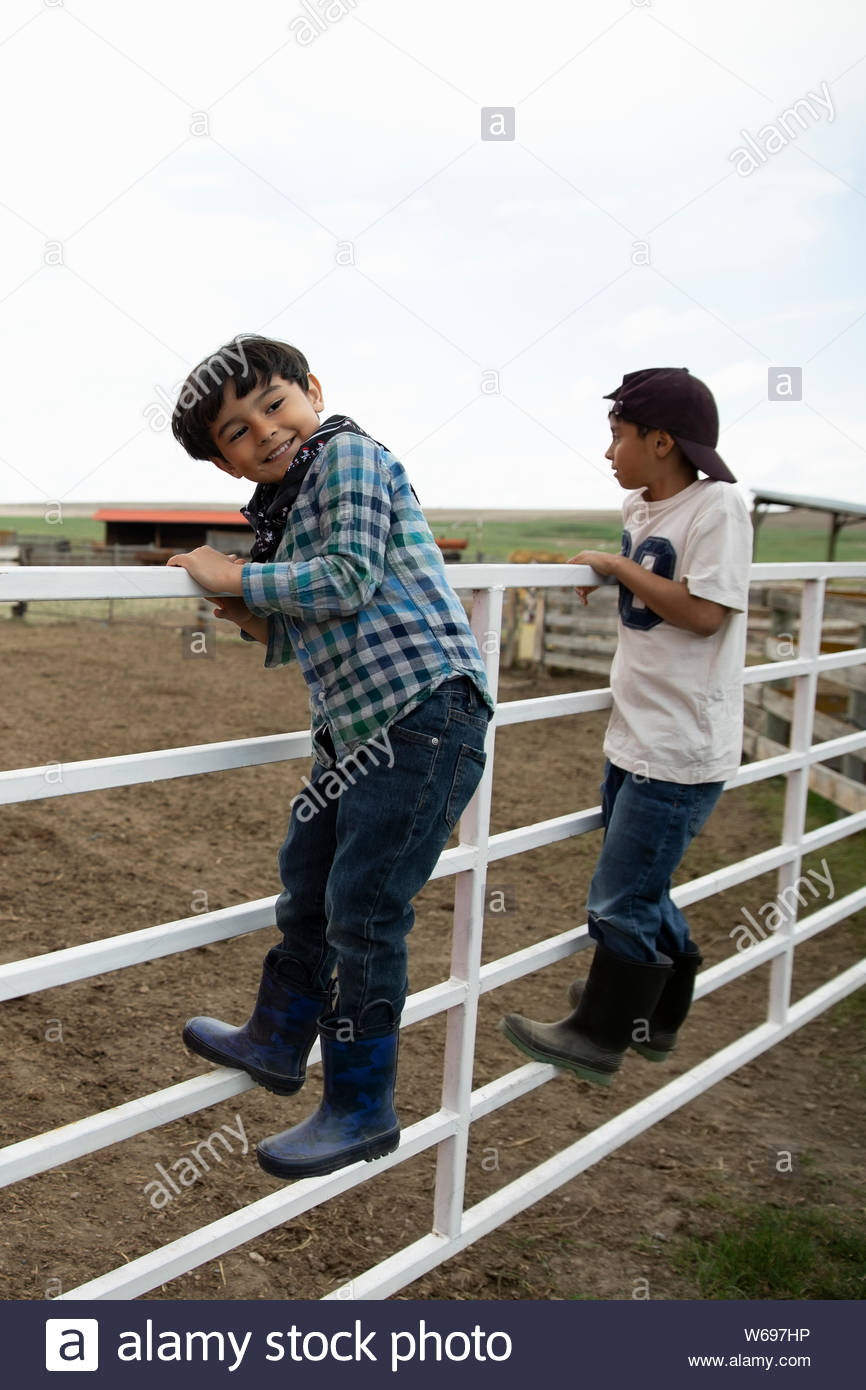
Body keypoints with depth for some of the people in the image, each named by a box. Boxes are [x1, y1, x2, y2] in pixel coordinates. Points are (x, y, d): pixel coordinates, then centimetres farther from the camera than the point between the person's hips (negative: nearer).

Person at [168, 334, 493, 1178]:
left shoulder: (348, 453, -6)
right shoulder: (287, 509, 20)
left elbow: (349, 579, -18)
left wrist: (235, 578, -8)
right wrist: (263, 629, 5)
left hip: (423, 708, -10)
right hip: (355, 728, 10)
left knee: (363, 912, -4)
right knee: (305, 887, 21)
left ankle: (361, 1110, 12)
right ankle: (277, 1041, 42)